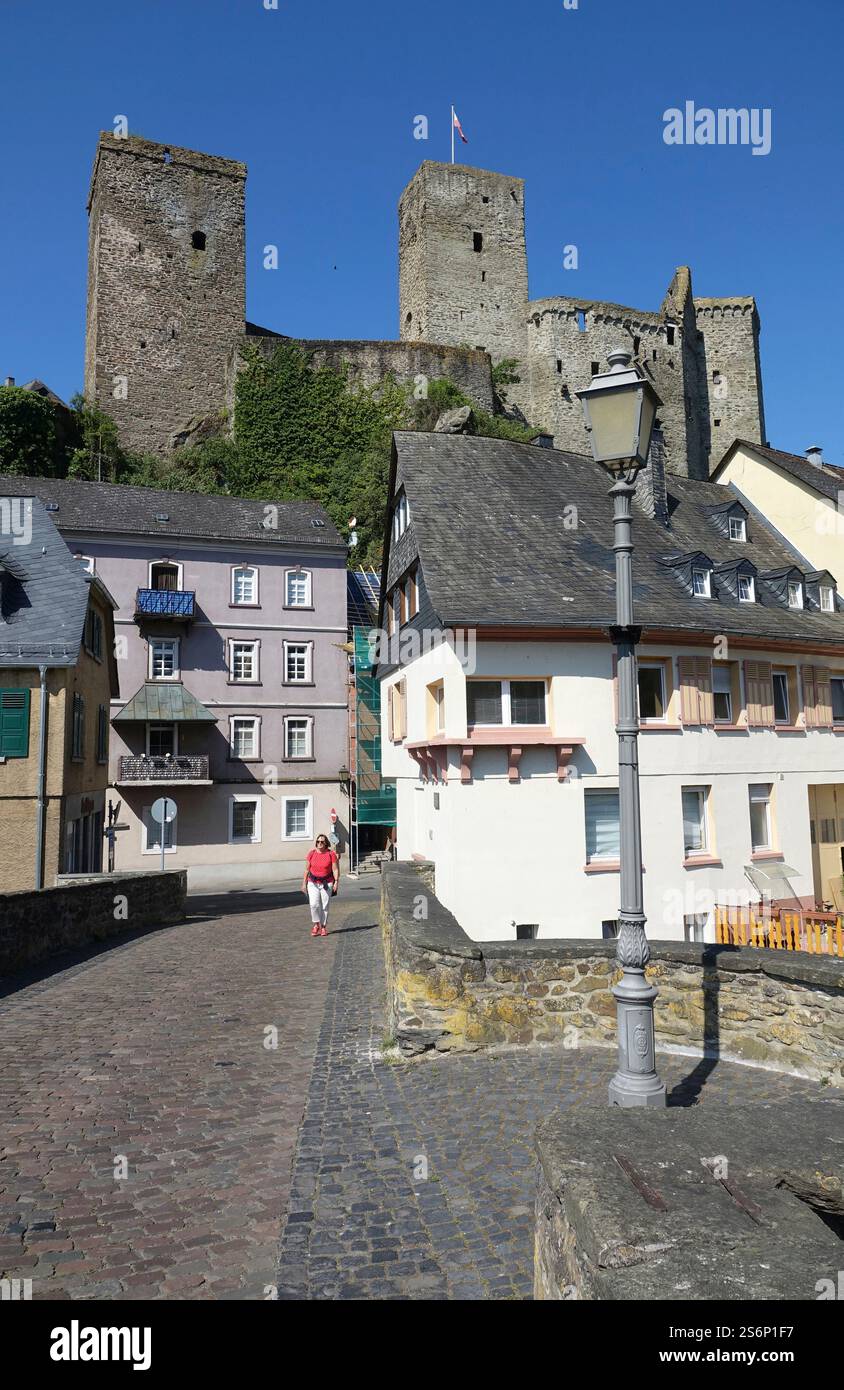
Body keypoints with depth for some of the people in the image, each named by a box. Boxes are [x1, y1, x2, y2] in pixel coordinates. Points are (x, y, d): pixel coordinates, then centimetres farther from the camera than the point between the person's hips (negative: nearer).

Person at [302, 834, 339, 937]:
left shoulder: (331, 854, -2)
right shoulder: (312, 853, 4)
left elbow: (335, 869, -2)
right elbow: (307, 869, 8)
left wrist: (336, 882, -13)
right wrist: (304, 883, 6)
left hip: (327, 883, -1)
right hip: (313, 883, 1)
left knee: (325, 906, 2)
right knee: (314, 904, -12)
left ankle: (323, 927, 15)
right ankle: (316, 925, 7)